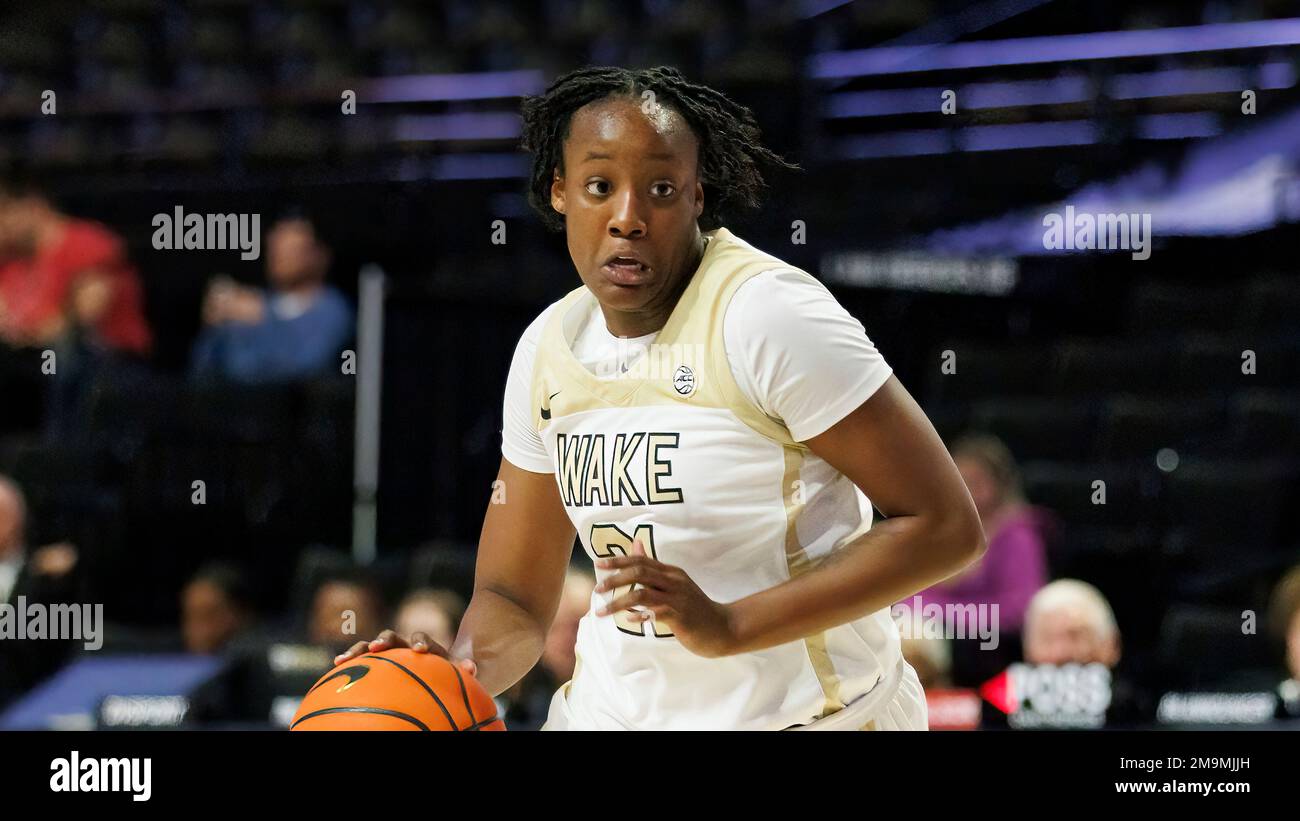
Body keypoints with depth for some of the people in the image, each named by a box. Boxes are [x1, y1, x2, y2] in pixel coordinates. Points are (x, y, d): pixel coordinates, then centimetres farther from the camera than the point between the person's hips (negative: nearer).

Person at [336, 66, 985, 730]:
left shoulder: (765, 314, -17)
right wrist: (459, 672, -16)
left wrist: (731, 627, -25)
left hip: (802, 713, -5)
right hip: (611, 711, 6)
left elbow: (945, 527, -19)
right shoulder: (546, 349, 2)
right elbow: (515, 596, 7)